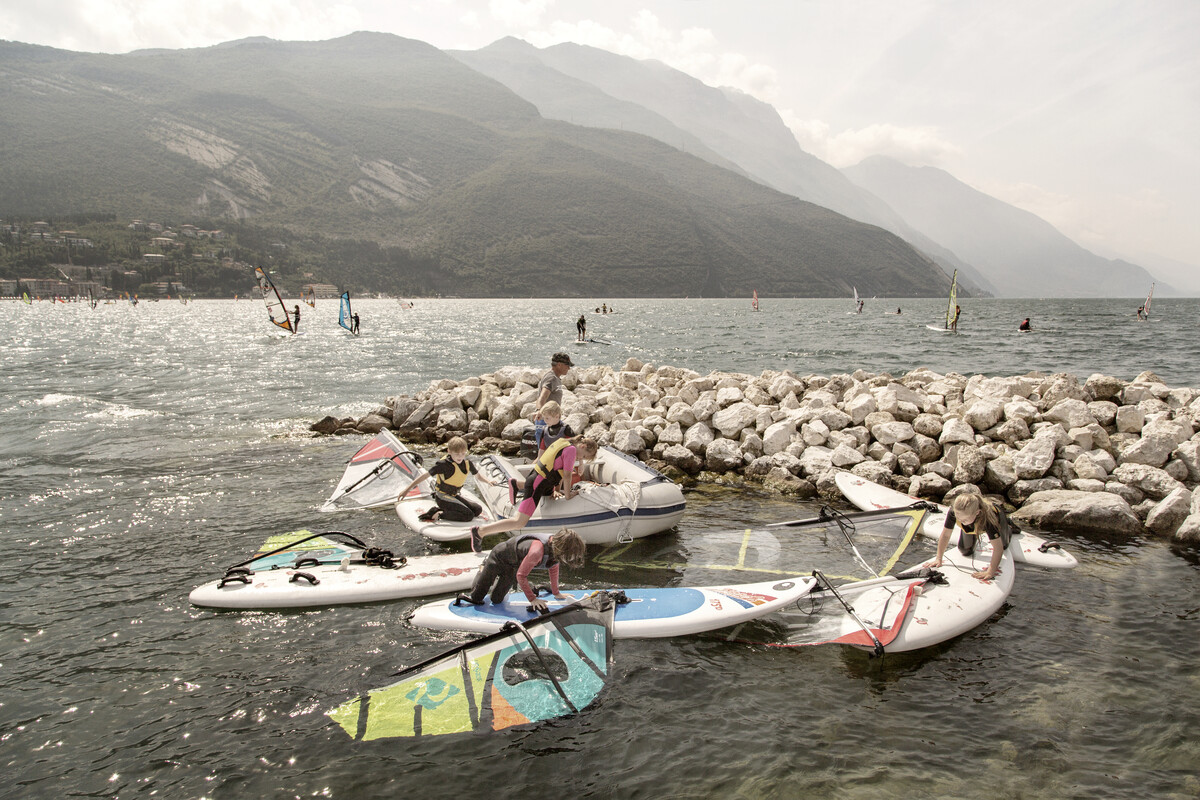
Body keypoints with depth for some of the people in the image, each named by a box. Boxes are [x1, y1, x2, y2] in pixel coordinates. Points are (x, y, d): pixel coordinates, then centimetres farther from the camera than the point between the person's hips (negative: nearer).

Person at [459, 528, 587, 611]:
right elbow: (521, 575, -32)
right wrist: (532, 599, -24)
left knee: (496, 600, 11)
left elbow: (554, 568, 2)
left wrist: (556, 593, 8)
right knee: (475, 598, 2)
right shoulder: (538, 550, -45)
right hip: (500, 555, -7)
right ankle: (483, 568, 30)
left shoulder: (556, 546, -21)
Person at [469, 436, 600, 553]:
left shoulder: (563, 442, 14)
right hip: (537, 484, -10)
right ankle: (480, 531, -14)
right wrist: (567, 495, -2)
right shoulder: (571, 449, -13)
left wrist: (557, 490, 19)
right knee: (519, 523, -15)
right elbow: (567, 476, -13)